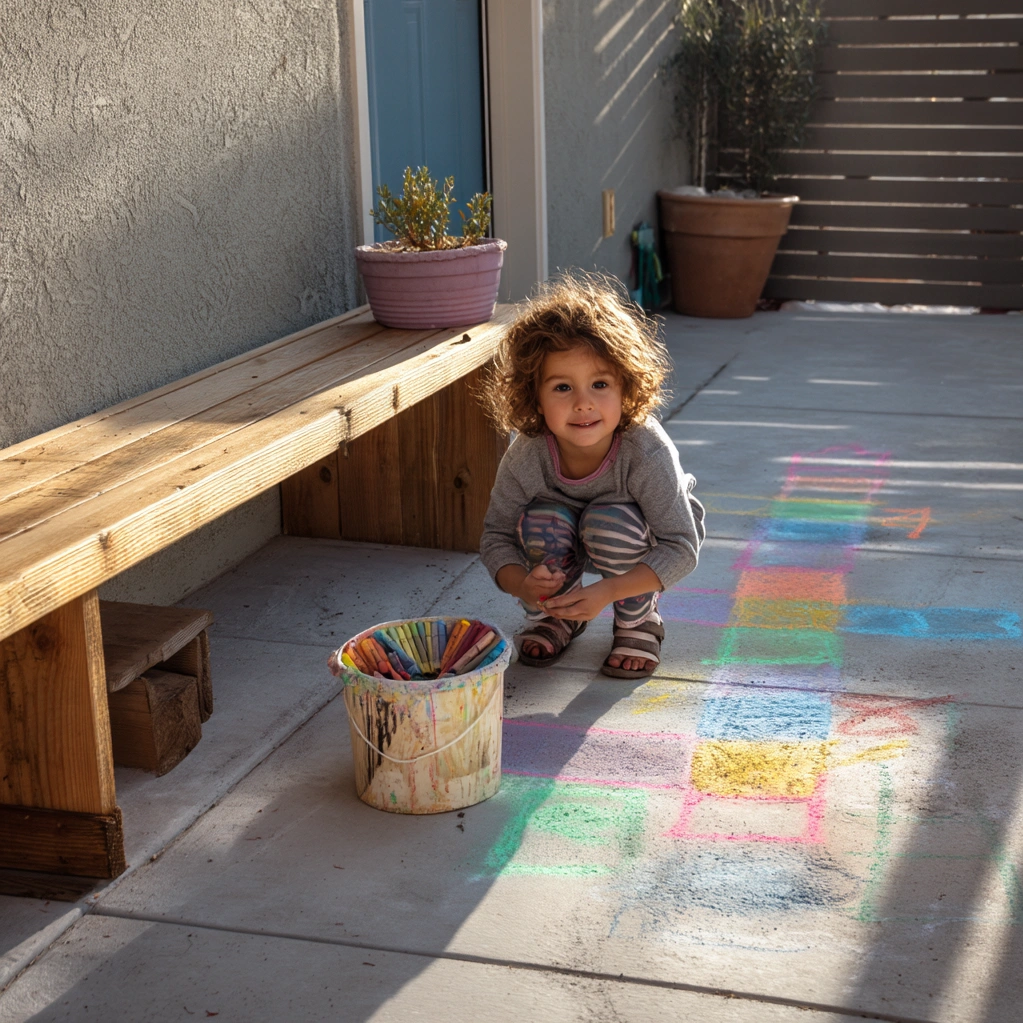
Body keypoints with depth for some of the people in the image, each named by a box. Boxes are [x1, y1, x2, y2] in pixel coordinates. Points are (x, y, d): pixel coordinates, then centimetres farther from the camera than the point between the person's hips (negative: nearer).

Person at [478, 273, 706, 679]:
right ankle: (557, 616, 2)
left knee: (610, 522, -35)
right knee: (540, 522, -30)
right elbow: (496, 534, -17)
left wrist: (606, 592, -42)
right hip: (565, 540, 2)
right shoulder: (525, 457, -29)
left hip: (638, 540, -2)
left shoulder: (647, 453, -36)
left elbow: (682, 548, -32)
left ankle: (639, 621, -5)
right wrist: (522, 585, -39)